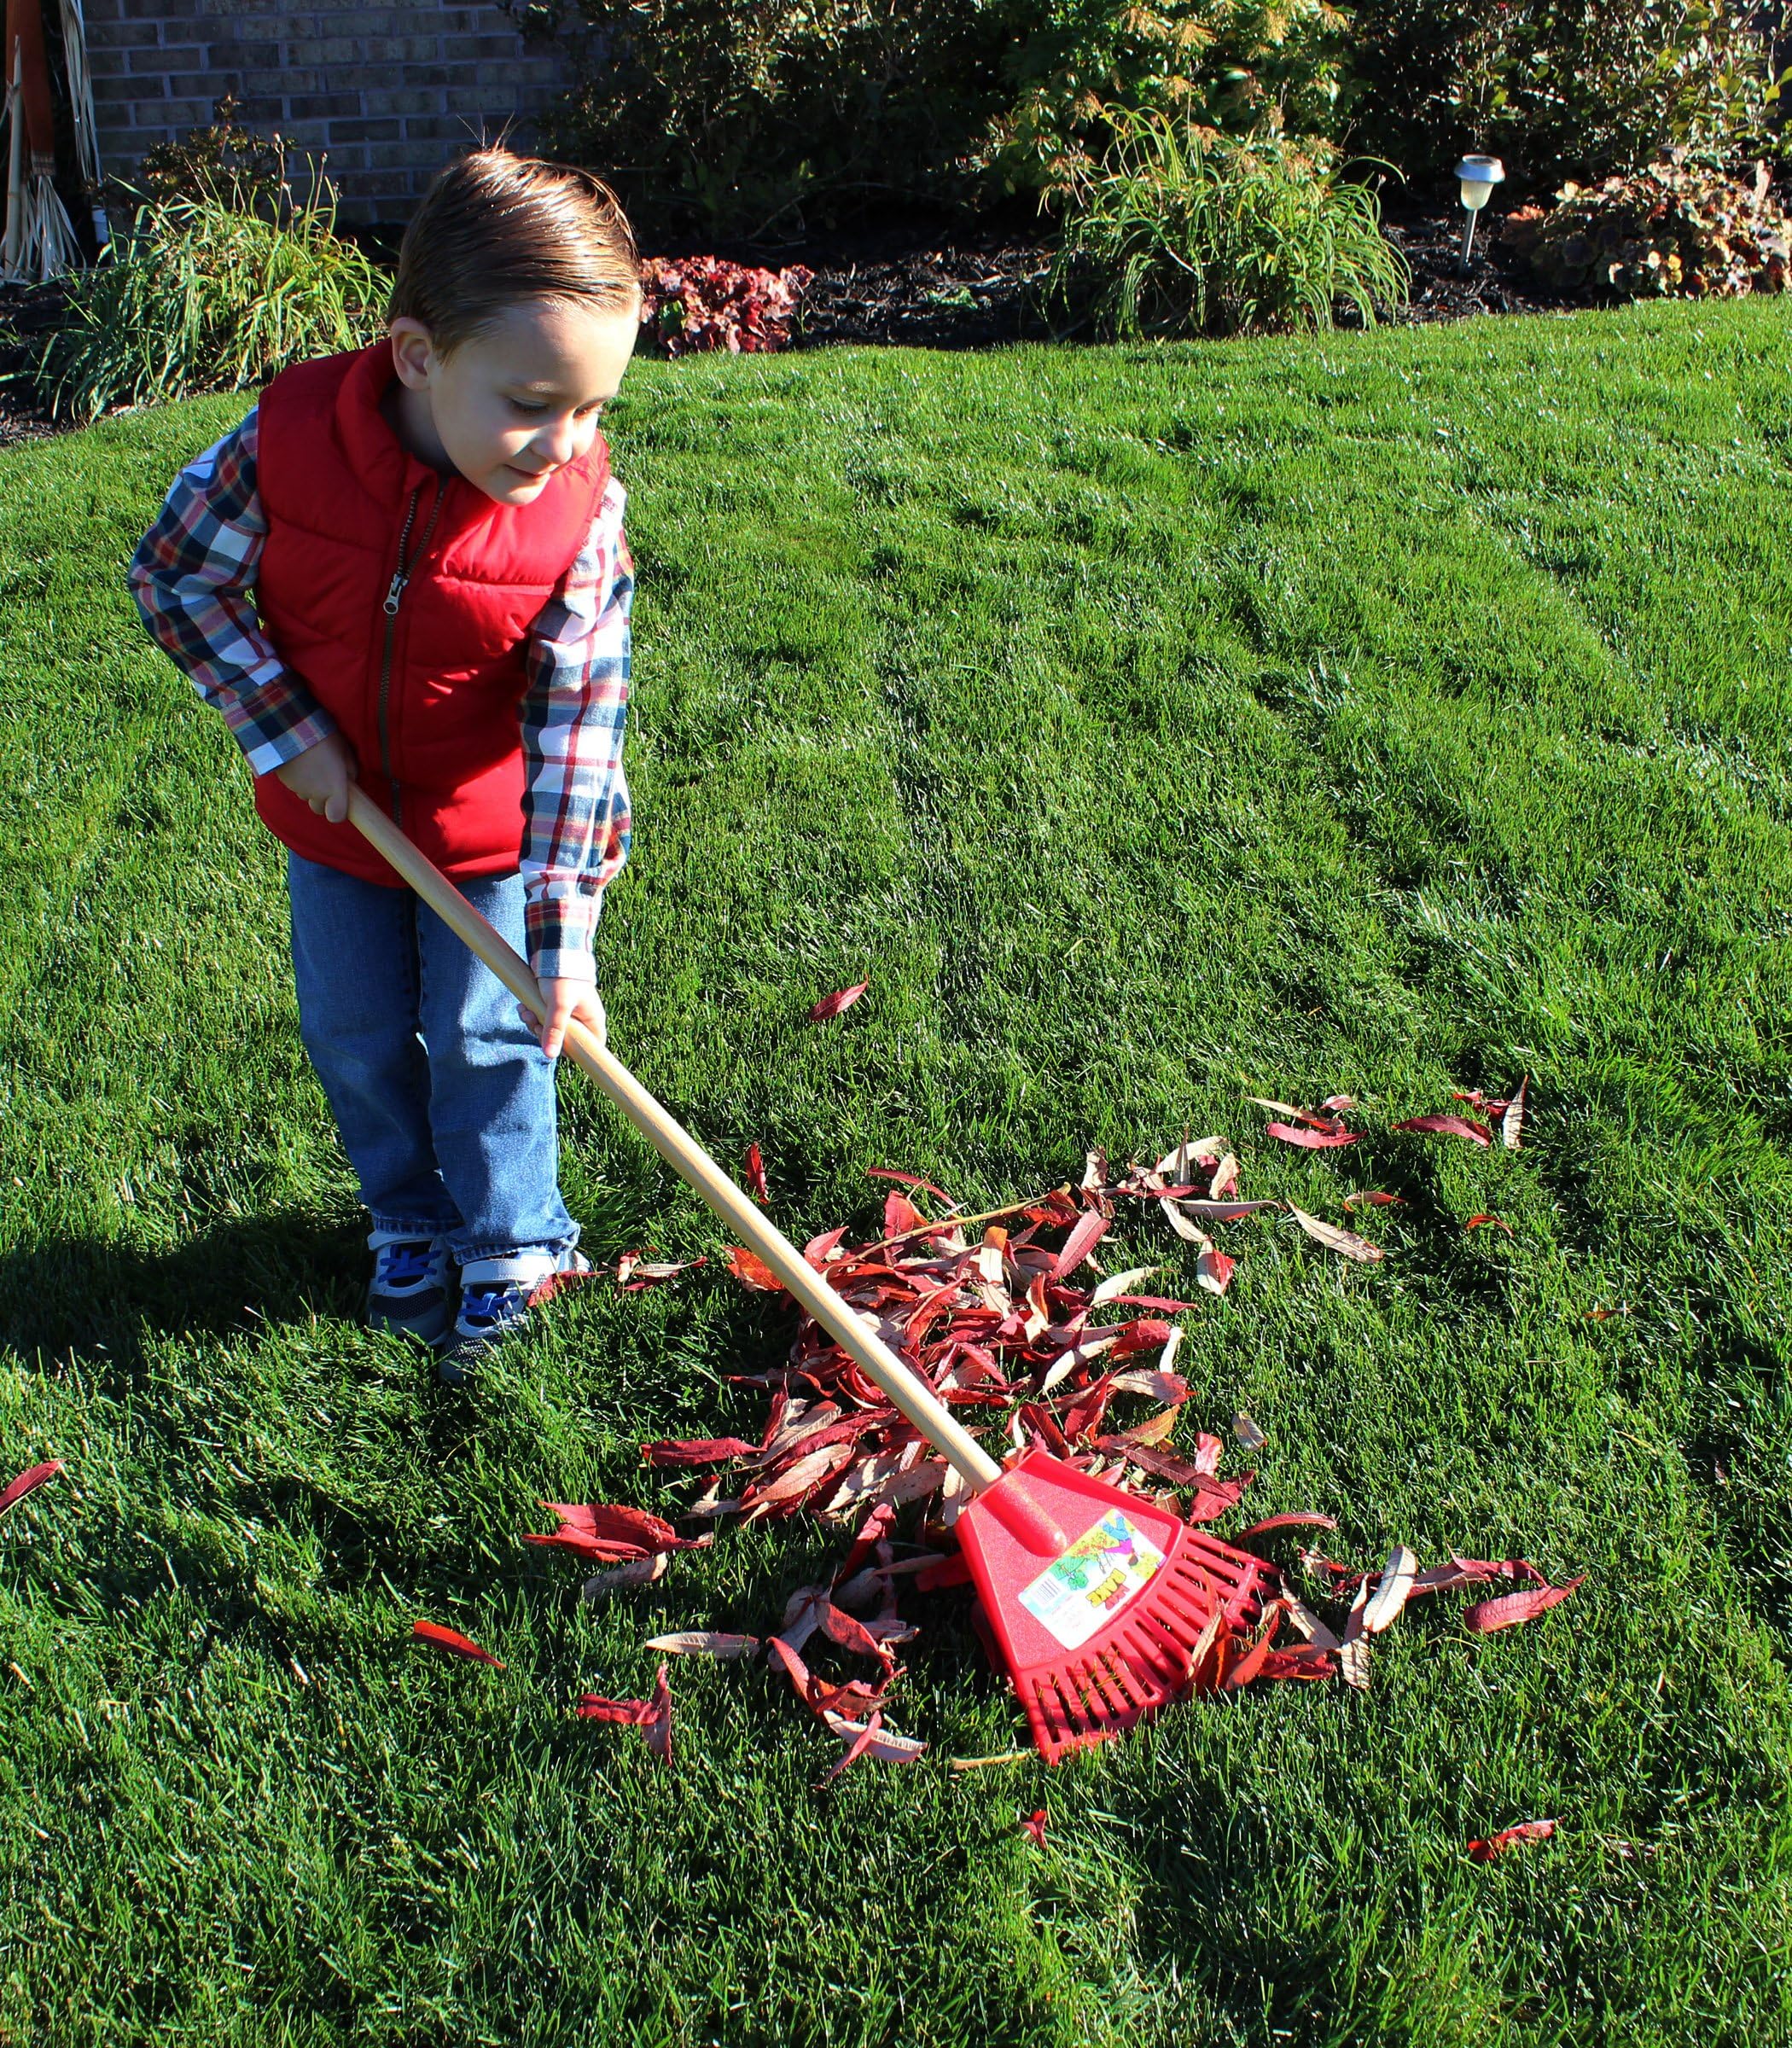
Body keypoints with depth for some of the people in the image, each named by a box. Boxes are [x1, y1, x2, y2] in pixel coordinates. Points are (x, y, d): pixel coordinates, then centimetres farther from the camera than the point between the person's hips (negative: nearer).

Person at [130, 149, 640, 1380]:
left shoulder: (580, 511, -24)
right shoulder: (292, 436, -23)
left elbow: (579, 723, -24)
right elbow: (176, 574, -9)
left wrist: (565, 935, -27)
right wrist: (286, 728, -16)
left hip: (491, 834, -2)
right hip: (333, 817, 3)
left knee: (488, 1043, 9)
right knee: (357, 1039, 16)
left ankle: (515, 1249, 33)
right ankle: (414, 1227, 41)